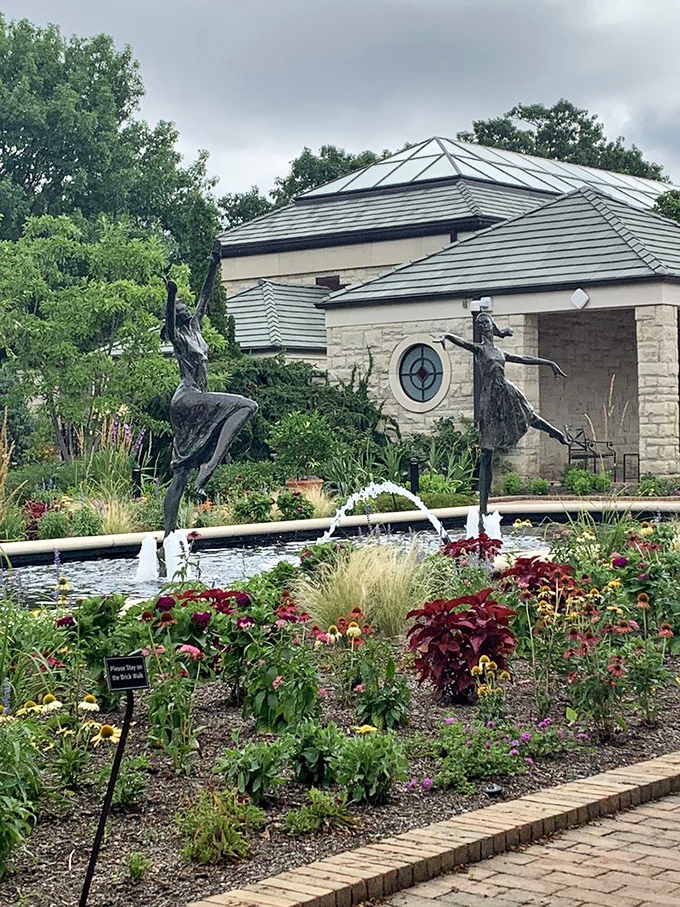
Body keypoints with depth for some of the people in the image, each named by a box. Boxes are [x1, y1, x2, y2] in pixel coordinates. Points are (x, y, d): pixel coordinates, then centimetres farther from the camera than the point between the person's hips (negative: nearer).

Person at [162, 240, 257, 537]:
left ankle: (169, 532, 3)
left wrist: (213, 265, 20)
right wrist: (171, 296, -39)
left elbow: (205, 296, 21)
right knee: (247, 406, -20)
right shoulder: (177, 336, -3)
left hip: (194, 405, 9)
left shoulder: (195, 327, 17)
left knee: (181, 471, 5)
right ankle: (208, 469, -28)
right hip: (188, 399, -9)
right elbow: (169, 323, -24)